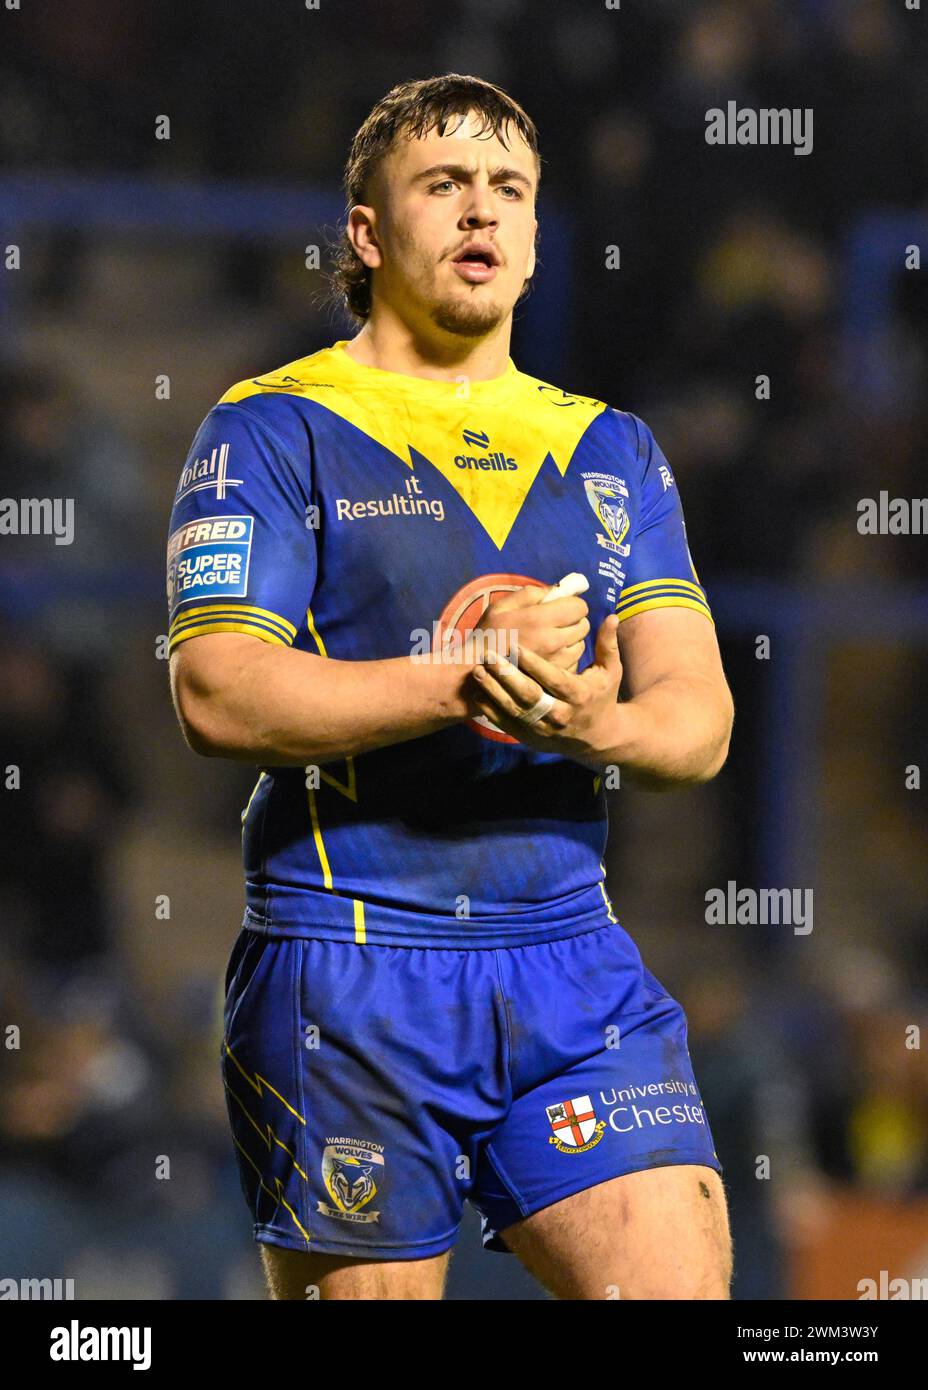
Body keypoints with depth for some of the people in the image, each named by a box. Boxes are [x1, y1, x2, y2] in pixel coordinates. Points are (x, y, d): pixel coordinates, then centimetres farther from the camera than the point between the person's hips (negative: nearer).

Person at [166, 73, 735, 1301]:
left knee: (685, 1283, -9)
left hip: (576, 964, 4)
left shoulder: (611, 450, 17)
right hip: (348, 961, -4)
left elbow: (699, 716, 8)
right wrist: (468, 683, -23)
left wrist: (600, 726, -16)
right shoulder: (274, 431, 2)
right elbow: (216, 695, -11)